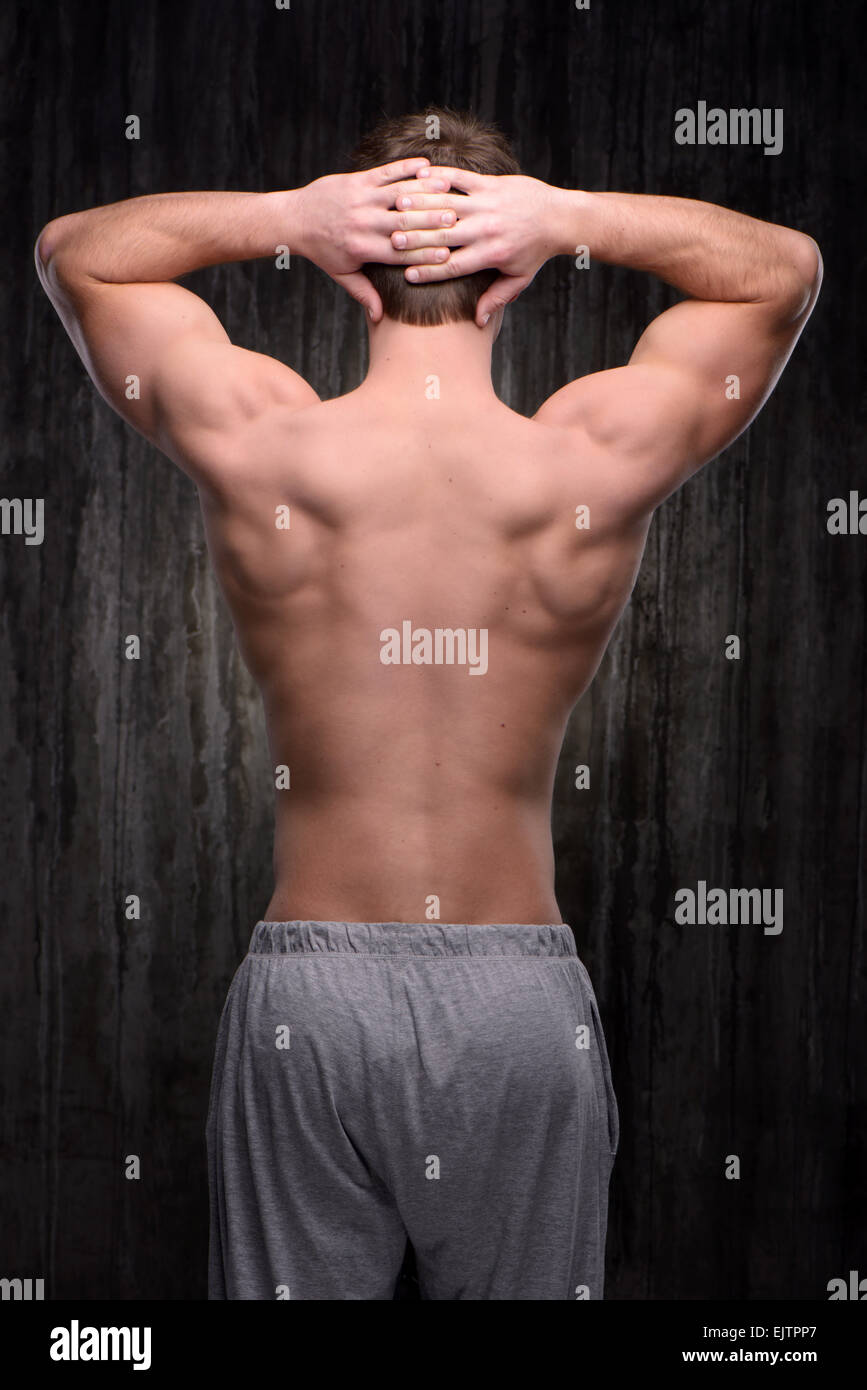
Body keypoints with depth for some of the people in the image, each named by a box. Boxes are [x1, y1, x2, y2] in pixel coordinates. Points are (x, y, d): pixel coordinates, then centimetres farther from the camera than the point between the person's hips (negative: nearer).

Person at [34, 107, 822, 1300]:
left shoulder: (259, 446, -7)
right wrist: (573, 216, -4)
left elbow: (75, 250, 11)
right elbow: (786, 266, 10)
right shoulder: (602, 461, -7)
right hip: (523, 997, 0)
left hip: (310, 988, 0)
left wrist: (285, 214, -5)